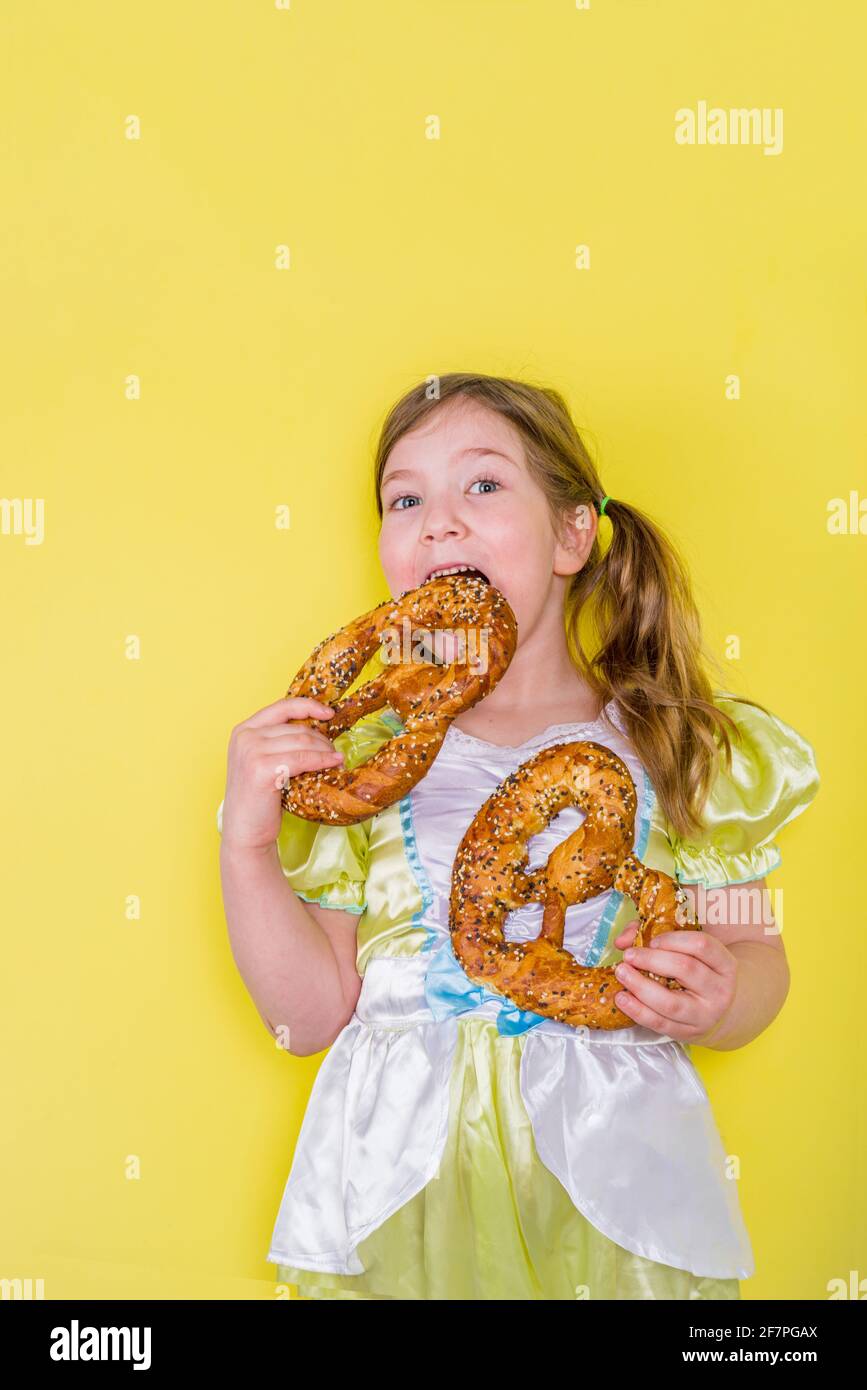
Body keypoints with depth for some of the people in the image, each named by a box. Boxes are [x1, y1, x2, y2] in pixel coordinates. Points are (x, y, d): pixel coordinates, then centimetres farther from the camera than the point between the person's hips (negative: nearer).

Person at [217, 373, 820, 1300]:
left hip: (610, 1188, 1)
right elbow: (311, 1017, -3)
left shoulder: (675, 748, -2)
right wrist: (246, 847, -15)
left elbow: (754, 959, 5)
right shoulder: (358, 756, -2)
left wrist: (715, 1001, -18)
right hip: (402, 1197, 0)